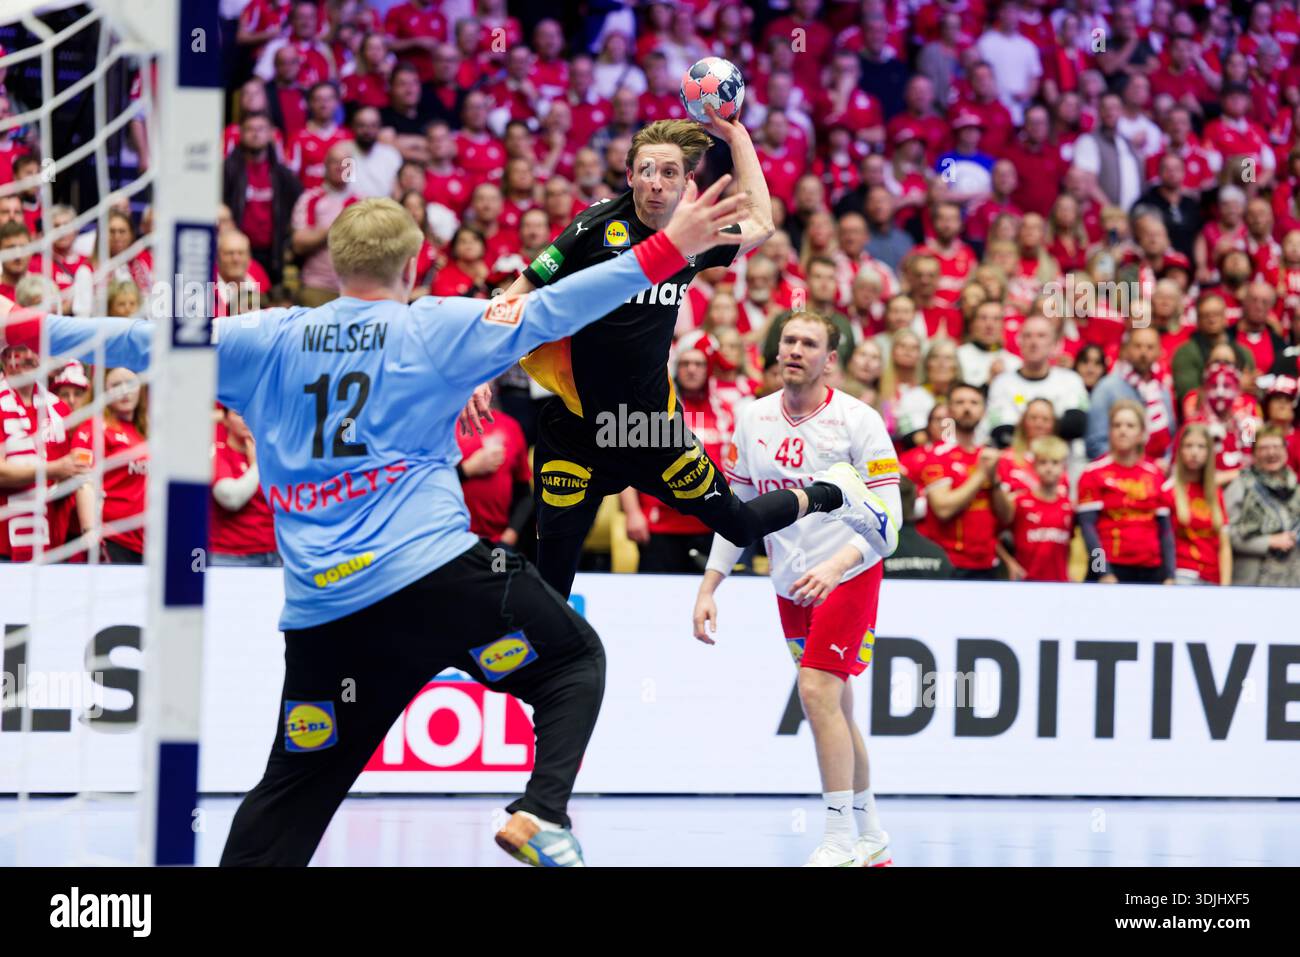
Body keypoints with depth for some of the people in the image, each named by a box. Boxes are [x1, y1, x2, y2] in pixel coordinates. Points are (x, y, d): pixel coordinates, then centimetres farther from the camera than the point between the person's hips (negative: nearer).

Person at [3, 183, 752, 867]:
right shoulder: (434, 330, 4)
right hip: (438, 576, -3)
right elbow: (551, 311, -2)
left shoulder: (268, 341, 11)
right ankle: (543, 812, -5)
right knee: (576, 659, 16)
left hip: (322, 611, 3)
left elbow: (142, 342, 15)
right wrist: (667, 250, 0)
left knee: (292, 793, 9)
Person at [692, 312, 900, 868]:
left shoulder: (858, 421, -12)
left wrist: (836, 566, -31)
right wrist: (708, 589, 5)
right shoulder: (754, 420, 3)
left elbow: (887, 516, -16)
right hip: (789, 586, 6)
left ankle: (841, 842, -16)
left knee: (817, 690, -19)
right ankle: (871, 835, 23)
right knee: (833, 708, 11)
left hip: (849, 578, -6)